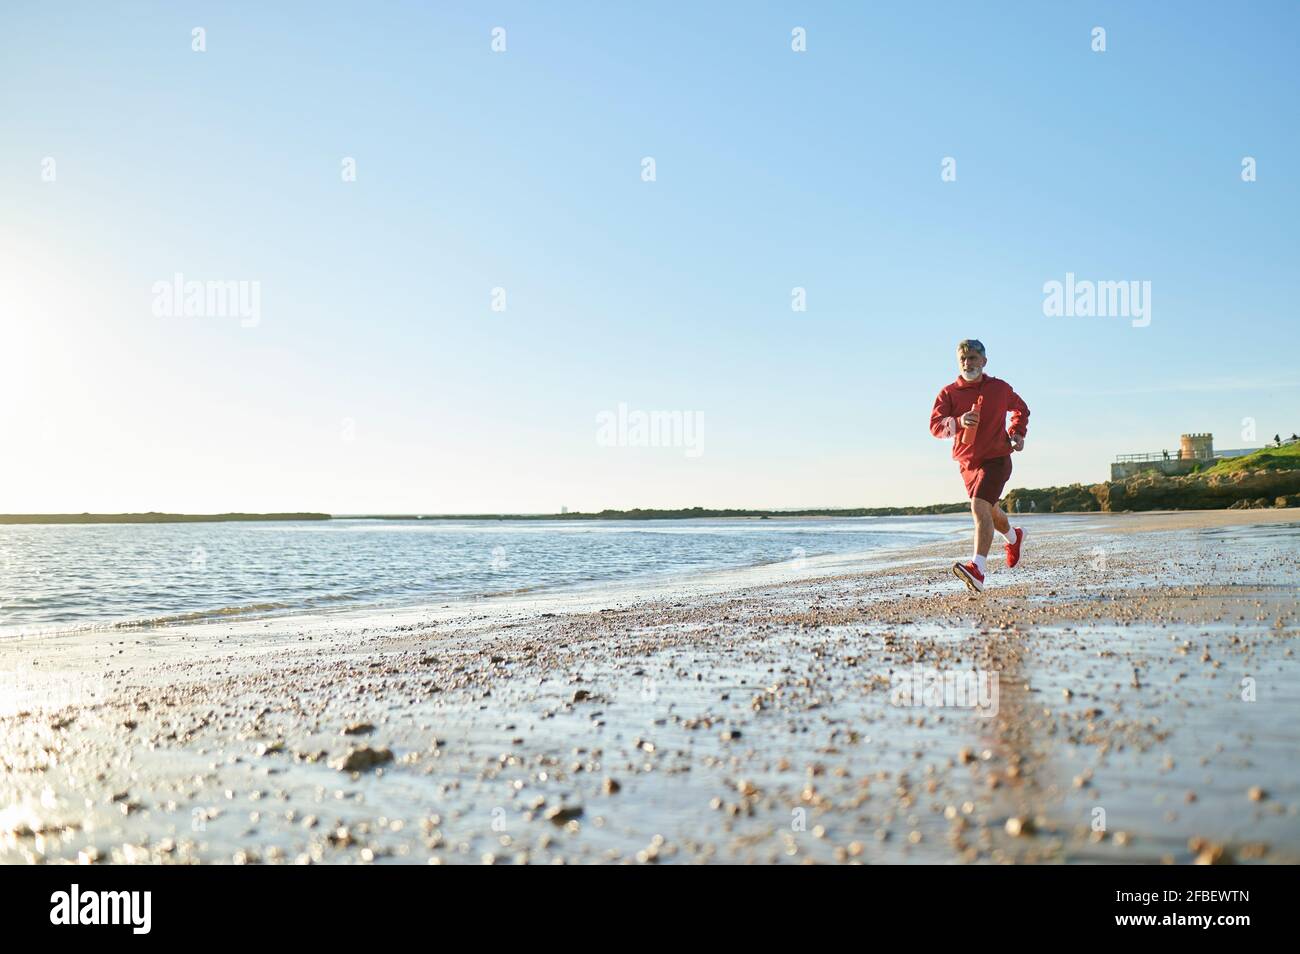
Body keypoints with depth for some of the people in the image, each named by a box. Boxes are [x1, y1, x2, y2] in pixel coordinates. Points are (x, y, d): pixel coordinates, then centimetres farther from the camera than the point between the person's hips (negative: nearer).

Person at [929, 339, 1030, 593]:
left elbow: (1021, 409, 21)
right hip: (967, 462, 4)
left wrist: (1017, 433, 4)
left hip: (996, 459, -4)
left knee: (980, 508, -24)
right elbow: (935, 426, -15)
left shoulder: (1000, 388, 0)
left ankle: (977, 569, -35)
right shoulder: (948, 393, -2)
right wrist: (958, 422, -35)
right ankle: (1014, 537, 56)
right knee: (990, 511, 22)